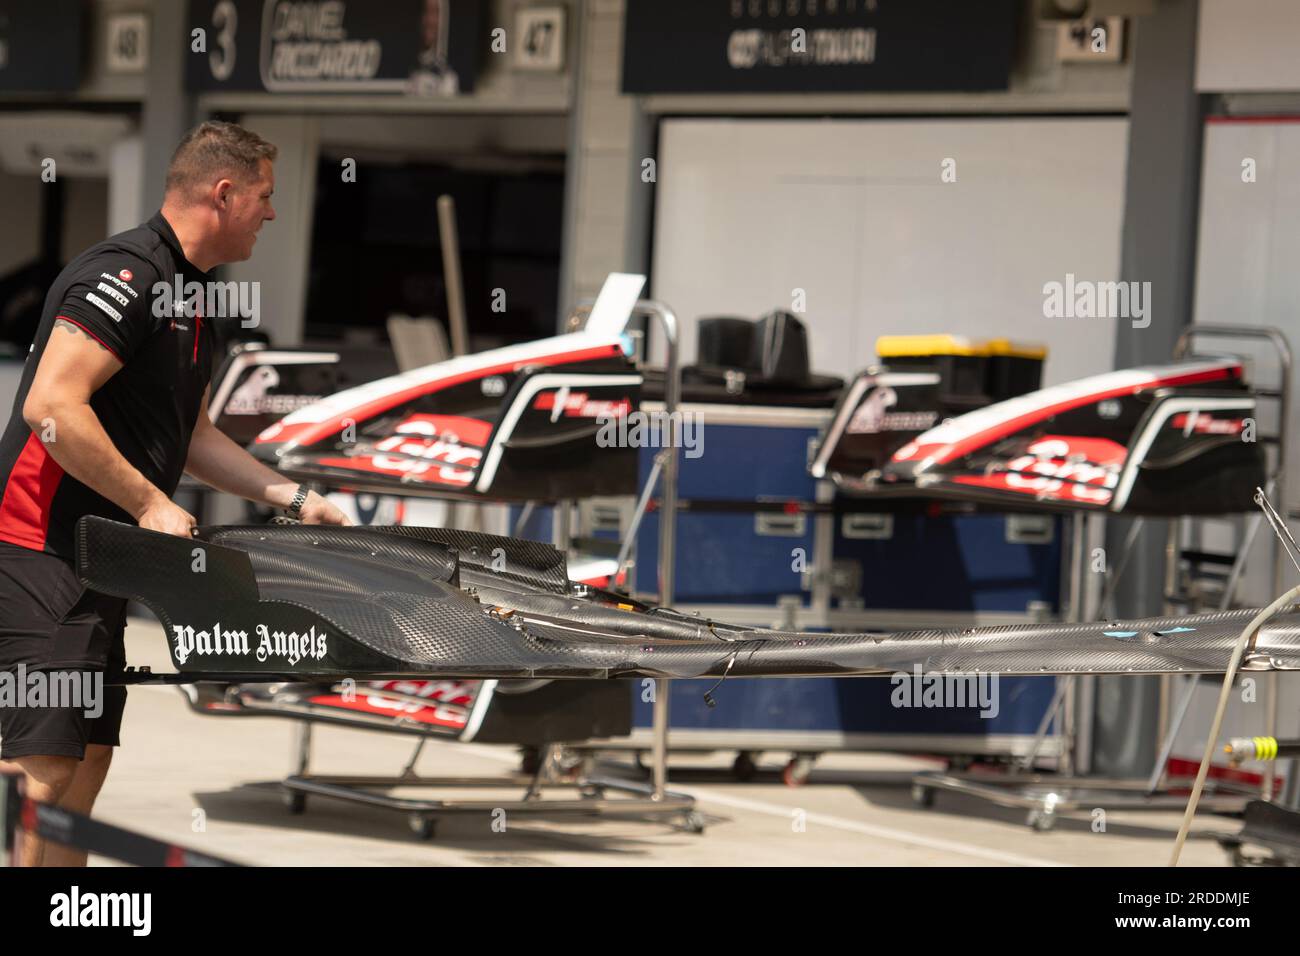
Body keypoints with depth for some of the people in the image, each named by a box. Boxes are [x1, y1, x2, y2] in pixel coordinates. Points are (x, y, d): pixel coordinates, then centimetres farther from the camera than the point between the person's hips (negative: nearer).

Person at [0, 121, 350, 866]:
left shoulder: (192, 295, 18)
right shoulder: (125, 274, -15)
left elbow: (192, 438, 28)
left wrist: (295, 498, 22)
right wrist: (151, 505, -19)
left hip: (100, 559, 11)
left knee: (89, 758, 9)